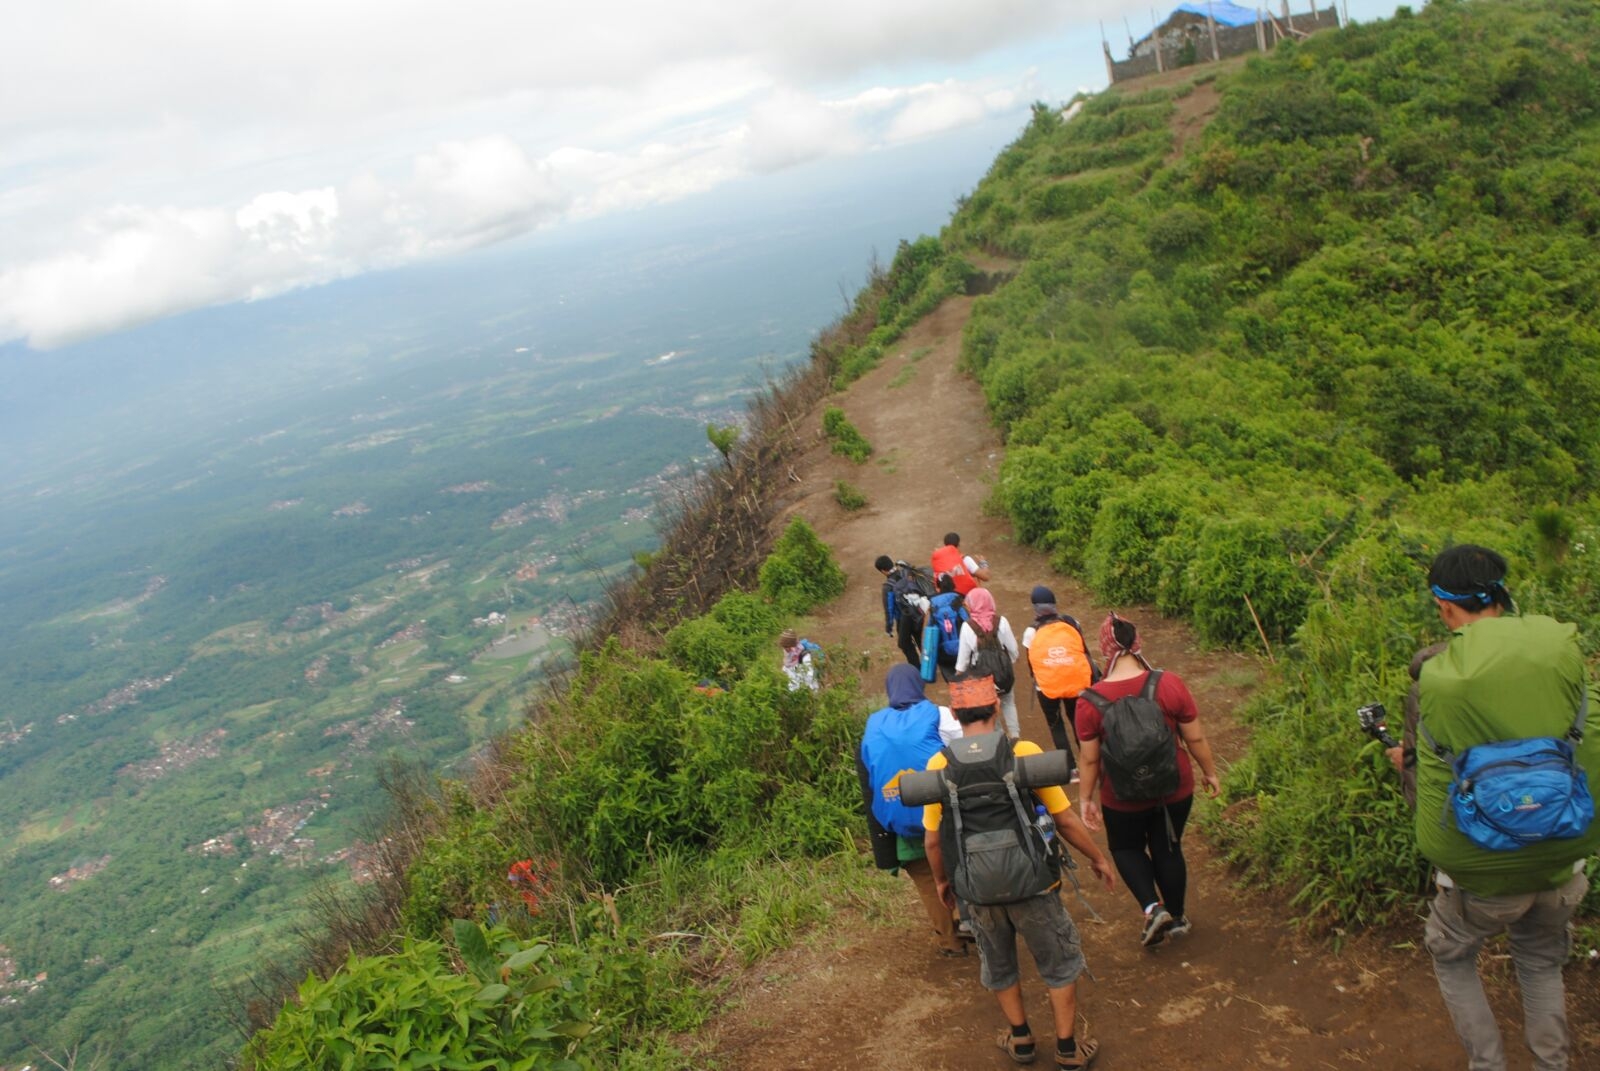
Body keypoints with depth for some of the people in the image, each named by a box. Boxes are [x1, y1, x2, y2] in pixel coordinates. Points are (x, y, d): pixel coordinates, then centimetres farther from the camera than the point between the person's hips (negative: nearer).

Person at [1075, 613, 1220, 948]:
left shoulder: (1090, 701, -20)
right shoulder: (1169, 684, -18)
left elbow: (1089, 759, -10)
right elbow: (1195, 738, -7)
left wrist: (1086, 798, 5)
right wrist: (1210, 772, 10)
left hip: (1123, 798, -1)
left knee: (1126, 848, 25)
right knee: (1168, 849, 23)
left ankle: (1152, 907, 7)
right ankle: (1177, 917, 39)